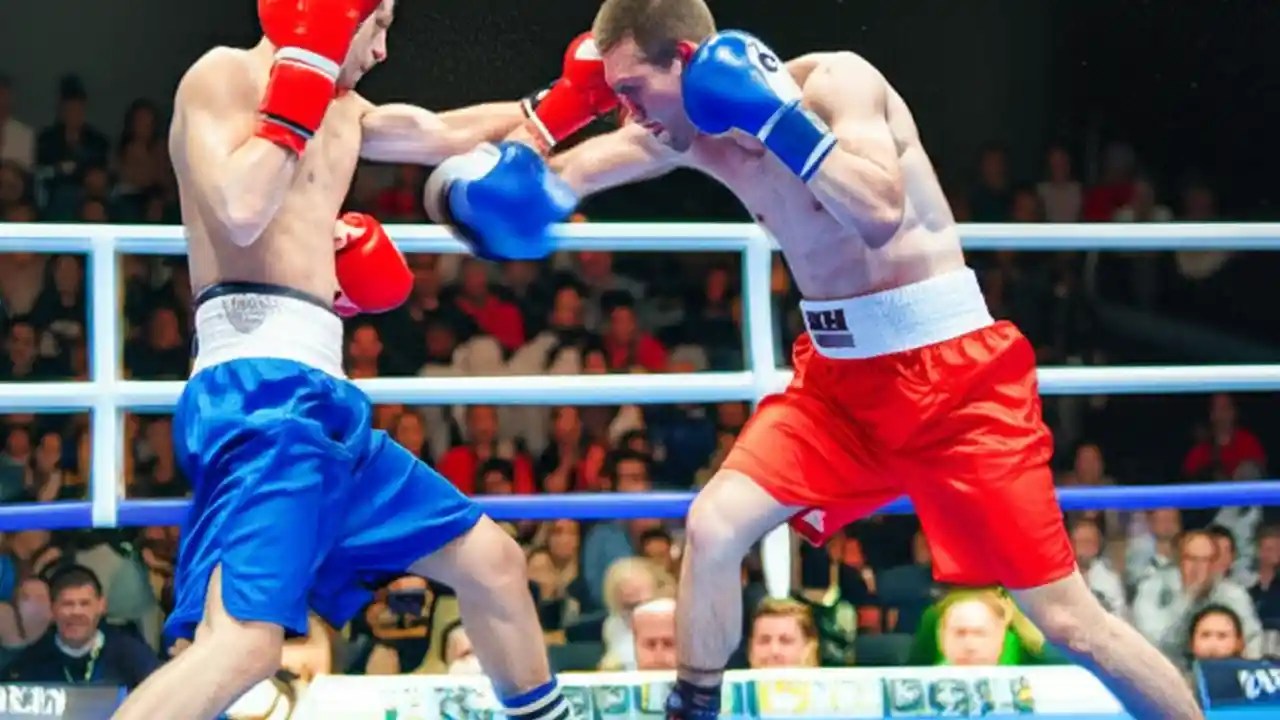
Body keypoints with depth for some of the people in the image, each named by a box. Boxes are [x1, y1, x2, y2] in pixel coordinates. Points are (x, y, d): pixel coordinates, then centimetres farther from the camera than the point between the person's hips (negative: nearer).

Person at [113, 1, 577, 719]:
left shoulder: (342, 112, 22)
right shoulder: (227, 75, -3)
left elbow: (448, 135, 38)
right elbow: (238, 212, -19)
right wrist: (306, 78, -11)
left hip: (318, 395, 10)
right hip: (261, 391, -10)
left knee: (492, 563, 21)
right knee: (245, 641, -28)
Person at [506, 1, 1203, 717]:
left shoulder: (835, 80, -17)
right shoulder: (687, 132, 0)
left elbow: (880, 213, -32)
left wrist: (776, 116, -31)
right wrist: (561, 105, -12)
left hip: (956, 375, -6)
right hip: (837, 376, 6)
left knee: (1067, 619, -6)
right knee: (714, 525, -12)